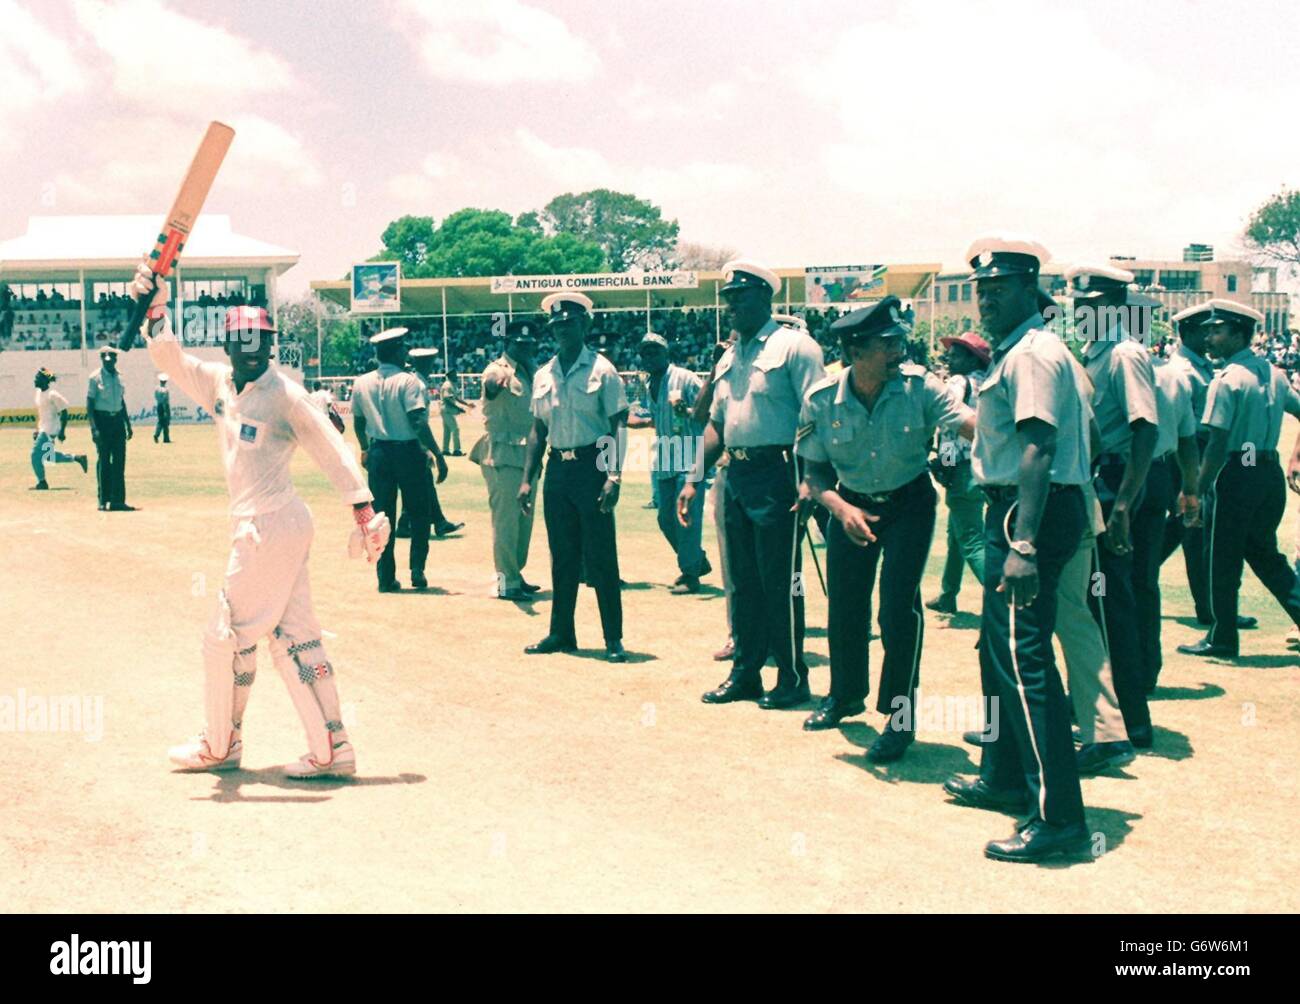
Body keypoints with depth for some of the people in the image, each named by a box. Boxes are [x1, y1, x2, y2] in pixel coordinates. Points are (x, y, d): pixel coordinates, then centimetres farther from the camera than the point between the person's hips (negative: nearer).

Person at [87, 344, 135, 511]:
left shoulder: (118, 377, 11)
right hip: (102, 420, -6)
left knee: (119, 462, 3)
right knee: (103, 462, -1)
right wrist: (94, 428, -18)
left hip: (118, 420, 6)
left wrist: (128, 424, 15)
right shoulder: (95, 377, -6)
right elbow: (89, 404, -9)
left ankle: (118, 500, 6)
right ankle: (103, 501, 5)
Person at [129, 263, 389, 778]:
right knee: (294, 636, 7)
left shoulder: (285, 393, -10)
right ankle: (333, 749, 9)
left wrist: (364, 512, -16)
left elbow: (332, 450, -12)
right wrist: (156, 308, -1)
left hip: (271, 525, -8)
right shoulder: (220, 382, 11)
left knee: (227, 637, 1)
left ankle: (220, 745, 17)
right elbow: (169, 359, 15)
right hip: (255, 527, 8)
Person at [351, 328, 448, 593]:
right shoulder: (408, 381, -12)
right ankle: (417, 570, 4)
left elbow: (358, 423, 13)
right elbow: (419, 422, -19)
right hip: (408, 452, -4)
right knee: (419, 513, 10)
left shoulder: (361, 383, 5)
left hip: (378, 454, 4)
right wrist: (437, 455, -17)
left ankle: (386, 578, 8)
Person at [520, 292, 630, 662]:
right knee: (562, 556, 11)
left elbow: (617, 426, -7)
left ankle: (614, 639, 1)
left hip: (592, 465, -5)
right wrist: (527, 478, 11)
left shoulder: (601, 370, -4)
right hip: (557, 468, 5)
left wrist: (614, 476, -17)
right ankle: (561, 632, 19)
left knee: (600, 556, -4)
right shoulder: (543, 375, 12)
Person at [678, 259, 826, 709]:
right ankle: (745, 673, 21)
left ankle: (792, 679, 6)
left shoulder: (793, 346, -7)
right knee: (743, 582, 12)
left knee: (780, 582, -3)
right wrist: (694, 479, 16)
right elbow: (716, 422, 22)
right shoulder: (730, 355, 17)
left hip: (778, 473, -8)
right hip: (736, 474, 8)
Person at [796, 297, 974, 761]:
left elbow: (972, 423, -34)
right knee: (844, 603, 11)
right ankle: (846, 693, 37)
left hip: (910, 501, -2)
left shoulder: (918, 386, -22)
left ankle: (900, 716, 1)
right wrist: (842, 509, -26)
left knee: (899, 603, -13)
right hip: (852, 503, 2)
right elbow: (815, 471, -9)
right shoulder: (821, 400, -17)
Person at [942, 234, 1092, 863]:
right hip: (1017, 509, 11)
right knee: (999, 648, 21)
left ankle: (1058, 818, -12)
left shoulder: (1033, 352, -15)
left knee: (1022, 657, -13)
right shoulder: (1013, 352, 19)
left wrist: (1023, 543, -31)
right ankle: (1004, 779, 36)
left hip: (1031, 510, -11)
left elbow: (1038, 448, -25)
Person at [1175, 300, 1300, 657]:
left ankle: (1222, 639, 10)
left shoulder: (1227, 380, -14)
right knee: (1263, 553, 20)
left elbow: (1218, 445, -18)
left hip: (1237, 475, -7)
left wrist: (1197, 491, -15)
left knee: (1222, 560, 4)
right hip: (1271, 473, 7)